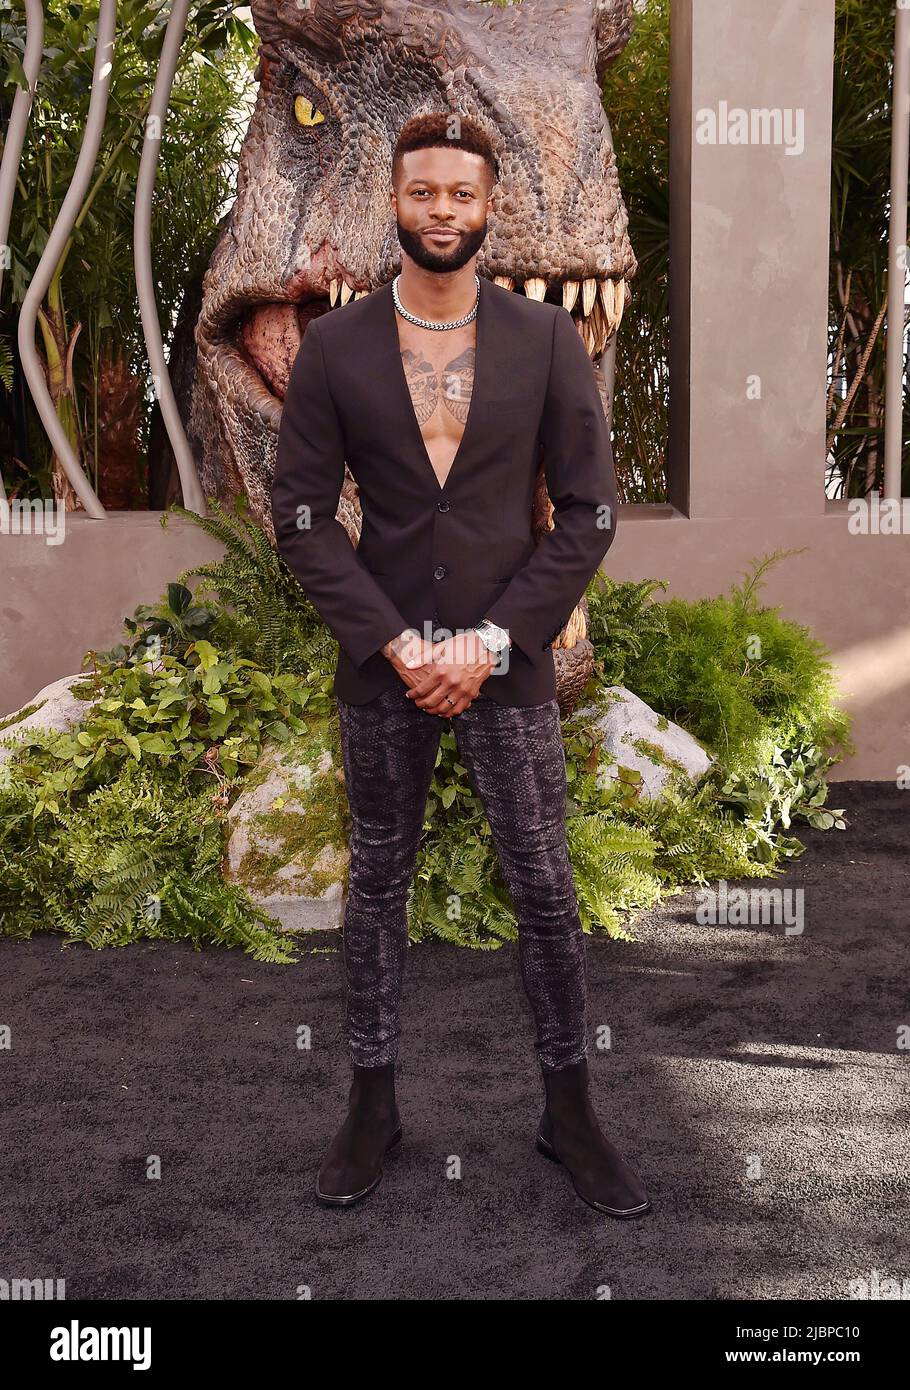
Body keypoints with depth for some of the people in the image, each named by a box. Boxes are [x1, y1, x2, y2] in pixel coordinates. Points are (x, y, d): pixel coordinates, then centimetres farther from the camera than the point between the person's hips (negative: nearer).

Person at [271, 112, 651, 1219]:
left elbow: (589, 513, -2)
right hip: (380, 665, 1)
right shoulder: (333, 346, 0)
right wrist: (398, 644, -12)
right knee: (376, 881, 11)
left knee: (545, 889, 5)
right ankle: (372, 1102, 27)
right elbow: (302, 516, -2)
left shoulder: (547, 340, 0)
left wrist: (489, 642, -11)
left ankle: (568, 1109, 23)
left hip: (507, 664, 0)